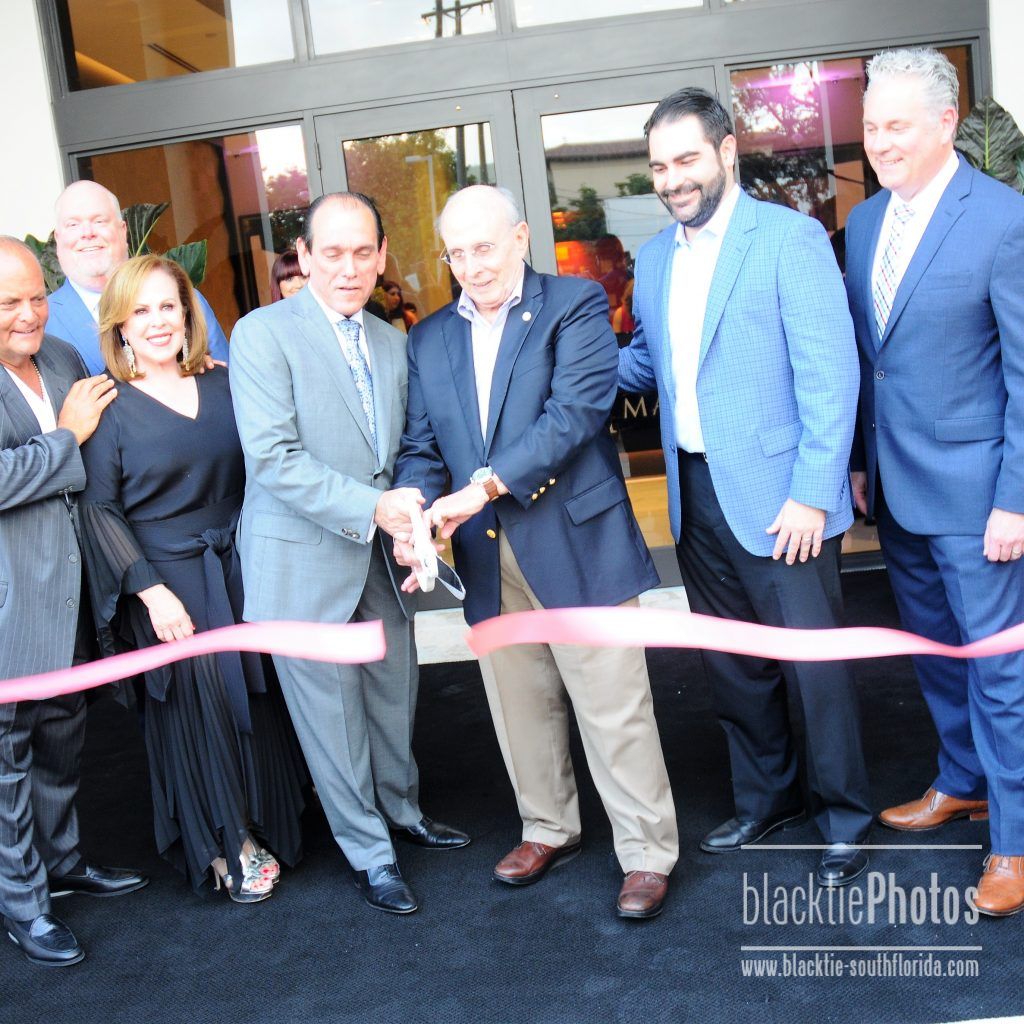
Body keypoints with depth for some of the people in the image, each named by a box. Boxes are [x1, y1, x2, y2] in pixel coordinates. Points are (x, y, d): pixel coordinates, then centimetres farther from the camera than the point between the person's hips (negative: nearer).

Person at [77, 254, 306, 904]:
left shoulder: (223, 386, 5)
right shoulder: (110, 405, -7)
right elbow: (98, 508, -9)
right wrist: (151, 590, -16)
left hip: (239, 570, 4)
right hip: (168, 584, -4)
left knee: (259, 697, 11)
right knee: (199, 708, 4)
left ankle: (265, 826, 31)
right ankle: (226, 847, 24)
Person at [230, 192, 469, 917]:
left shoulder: (393, 342, 10)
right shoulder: (264, 334, -11)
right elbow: (273, 456, -19)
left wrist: (413, 517, -5)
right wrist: (371, 508, -24)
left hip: (381, 557, 6)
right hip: (303, 560, -6)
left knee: (396, 694, 18)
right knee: (334, 715, 6)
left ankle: (403, 810, 43)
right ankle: (370, 854, 25)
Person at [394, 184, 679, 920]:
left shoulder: (577, 306, -3)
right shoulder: (430, 339, 12)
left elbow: (575, 411, -16)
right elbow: (421, 445, 10)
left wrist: (484, 486, -23)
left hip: (579, 546, -5)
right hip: (489, 558, 5)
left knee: (614, 708, 1)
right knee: (520, 708, 16)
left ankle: (648, 853, 16)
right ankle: (549, 830, 36)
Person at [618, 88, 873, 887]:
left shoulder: (789, 237, -8)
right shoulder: (655, 258, 12)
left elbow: (830, 373, -13)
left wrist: (813, 493, -18)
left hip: (776, 495, -6)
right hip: (694, 493, 7)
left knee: (815, 665, 1)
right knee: (732, 663, 17)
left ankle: (845, 822, 22)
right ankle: (765, 798, 37)